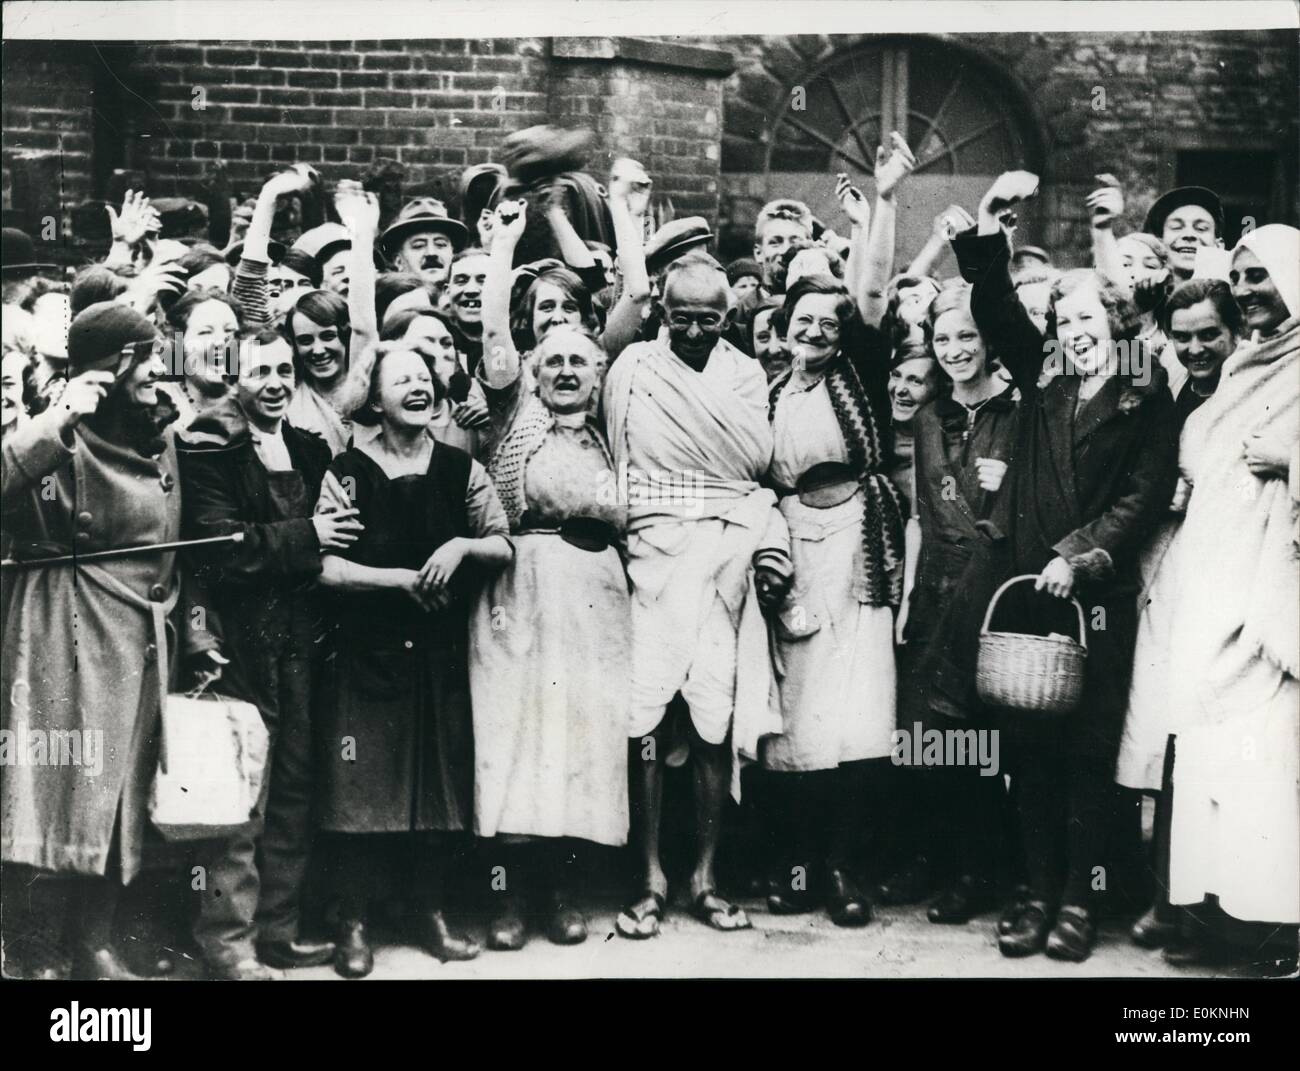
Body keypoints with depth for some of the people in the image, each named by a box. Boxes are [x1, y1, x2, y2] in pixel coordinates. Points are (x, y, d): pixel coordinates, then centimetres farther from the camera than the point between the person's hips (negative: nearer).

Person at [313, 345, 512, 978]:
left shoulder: (461, 469, 5)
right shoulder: (346, 473, -3)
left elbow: (504, 547, 6)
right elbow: (325, 567, -8)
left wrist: (462, 546, -13)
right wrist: (404, 578, -13)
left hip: (440, 652, 3)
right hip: (366, 649, -2)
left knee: (437, 779, 8)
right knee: (362, 786, 0)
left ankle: (431, 913, 22)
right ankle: (353, 924, 11)